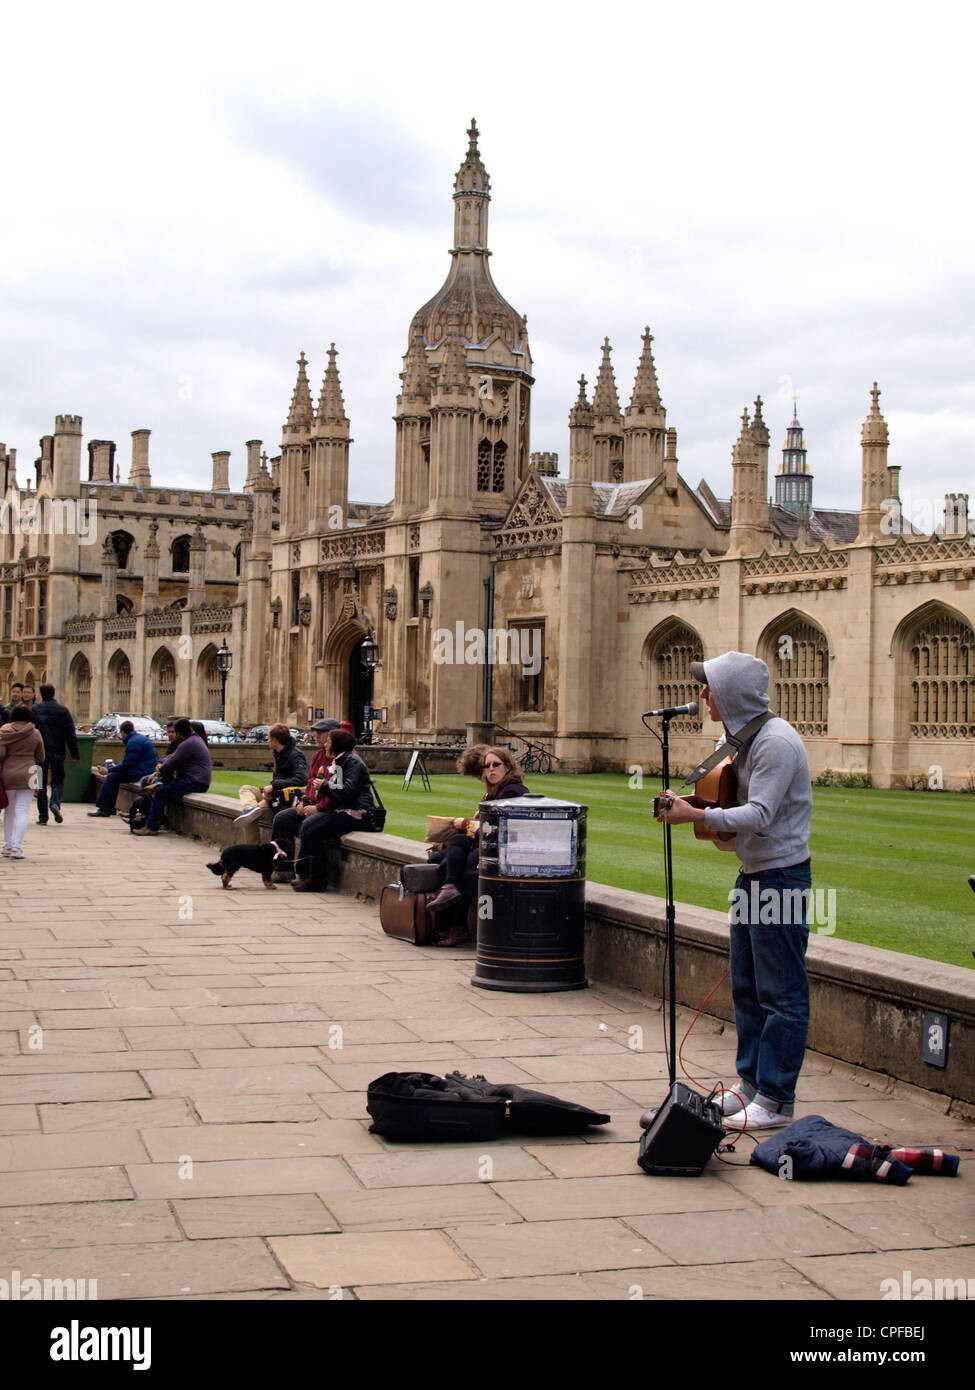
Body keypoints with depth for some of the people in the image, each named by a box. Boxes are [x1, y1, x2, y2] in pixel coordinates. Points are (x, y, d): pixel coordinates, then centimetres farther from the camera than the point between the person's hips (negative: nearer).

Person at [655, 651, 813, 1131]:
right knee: (747, 988, 16)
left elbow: (759, 814, -24)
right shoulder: (744, 736, 13)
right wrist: (687, 802, 7)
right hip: (752, 874, 10)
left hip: (781, 875, -10)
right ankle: (749, 1082, 26)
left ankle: (774, 1100, 3)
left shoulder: (776, 741, -18)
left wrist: (696, 815, -26)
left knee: (781, 994, -3)